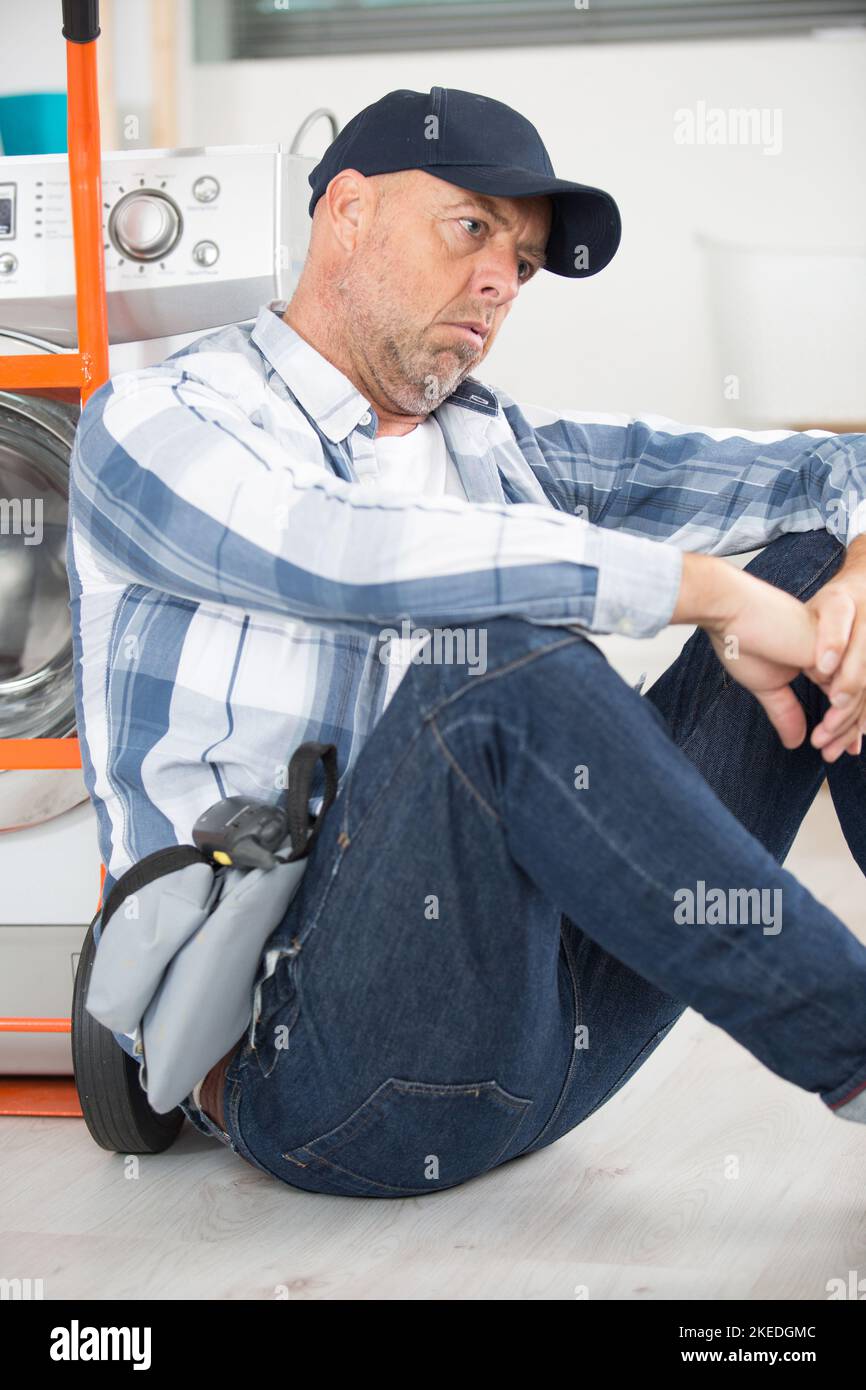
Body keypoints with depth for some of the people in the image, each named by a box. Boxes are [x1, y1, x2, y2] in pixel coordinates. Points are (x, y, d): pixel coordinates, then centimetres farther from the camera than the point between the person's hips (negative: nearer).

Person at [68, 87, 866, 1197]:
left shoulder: (502, 446, 18)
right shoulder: (150, 427, 1)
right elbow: (353, 554, -21)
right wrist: (710, 589, -19)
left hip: (553, 1007, 6)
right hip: (307, 1060, -6)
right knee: (494, 654, -34)